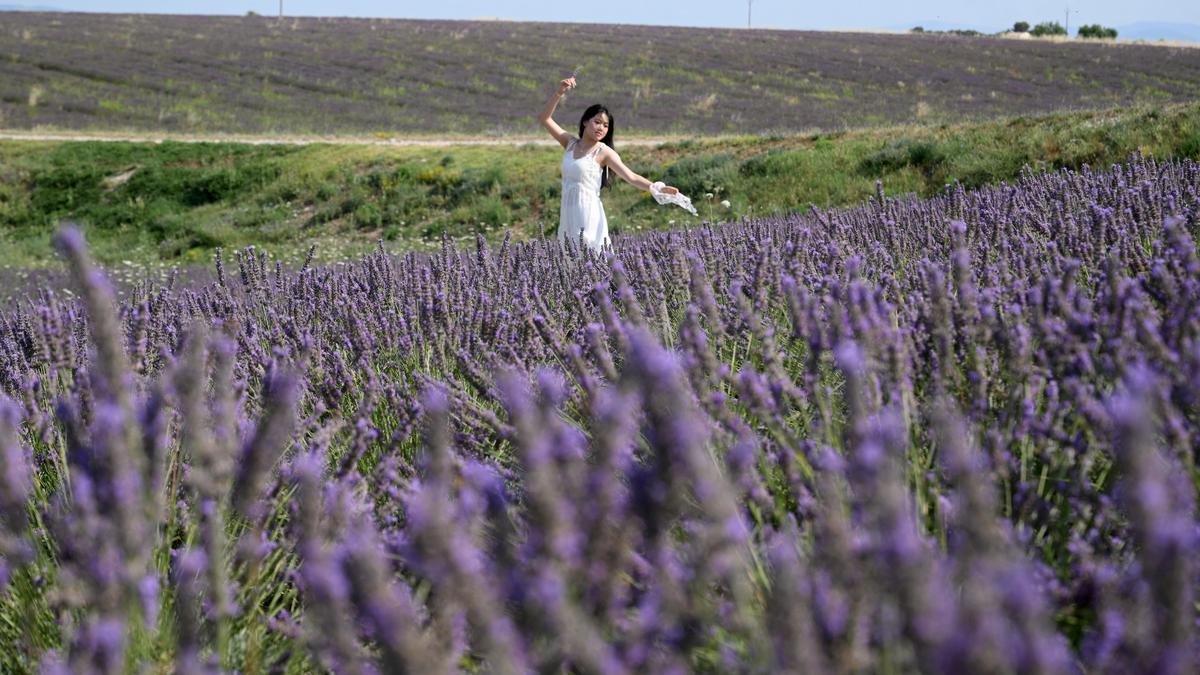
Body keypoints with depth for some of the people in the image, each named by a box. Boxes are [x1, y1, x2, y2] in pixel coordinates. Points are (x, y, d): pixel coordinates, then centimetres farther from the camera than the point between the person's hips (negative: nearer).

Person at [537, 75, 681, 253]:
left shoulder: (604, 152, -4)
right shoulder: (571, 143, 8)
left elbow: (631, 177, -12)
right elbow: (544, 118, 4)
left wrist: (657, 188, -27)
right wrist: (559, 93, -9)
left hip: (589, 214, -5)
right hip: (567, 216, 5)